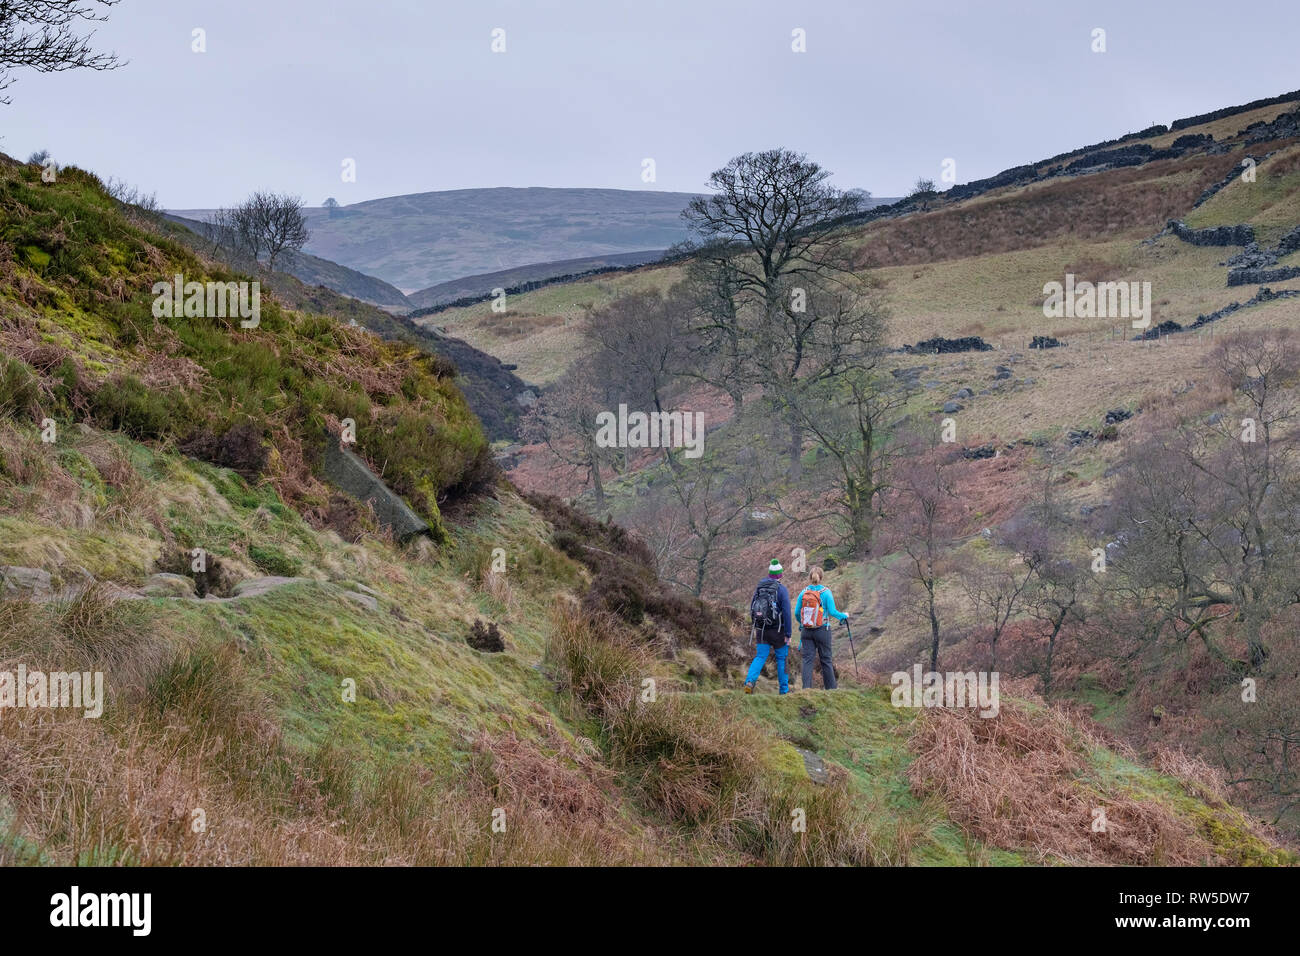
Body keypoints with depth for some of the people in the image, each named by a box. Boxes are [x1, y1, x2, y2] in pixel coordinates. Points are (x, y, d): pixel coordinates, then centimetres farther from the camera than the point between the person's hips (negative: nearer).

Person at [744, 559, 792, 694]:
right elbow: (786, 613, -15)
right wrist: (788, 634, -11)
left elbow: (752, 608, 12)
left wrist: (755, 627, 23)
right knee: (782, 658, 10)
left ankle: (750, 681, -17)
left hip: (762, 630, 4)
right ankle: (784, 689, 17)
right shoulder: (781, 589, -11)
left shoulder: (759, 587, 5)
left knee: (760, 657, 6)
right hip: (777, 630, -4)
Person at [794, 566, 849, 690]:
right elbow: (832, 611, -10)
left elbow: (796, 612, 3)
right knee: (826, 659, 8)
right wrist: (844, 616, 9)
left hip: (806, 631, 2)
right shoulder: (826, 592, -8)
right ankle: (831, 687, 16)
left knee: (807, 659, 3)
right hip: (822, 630, -2)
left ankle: (806, 687, -7)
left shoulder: (803, 592, 0)